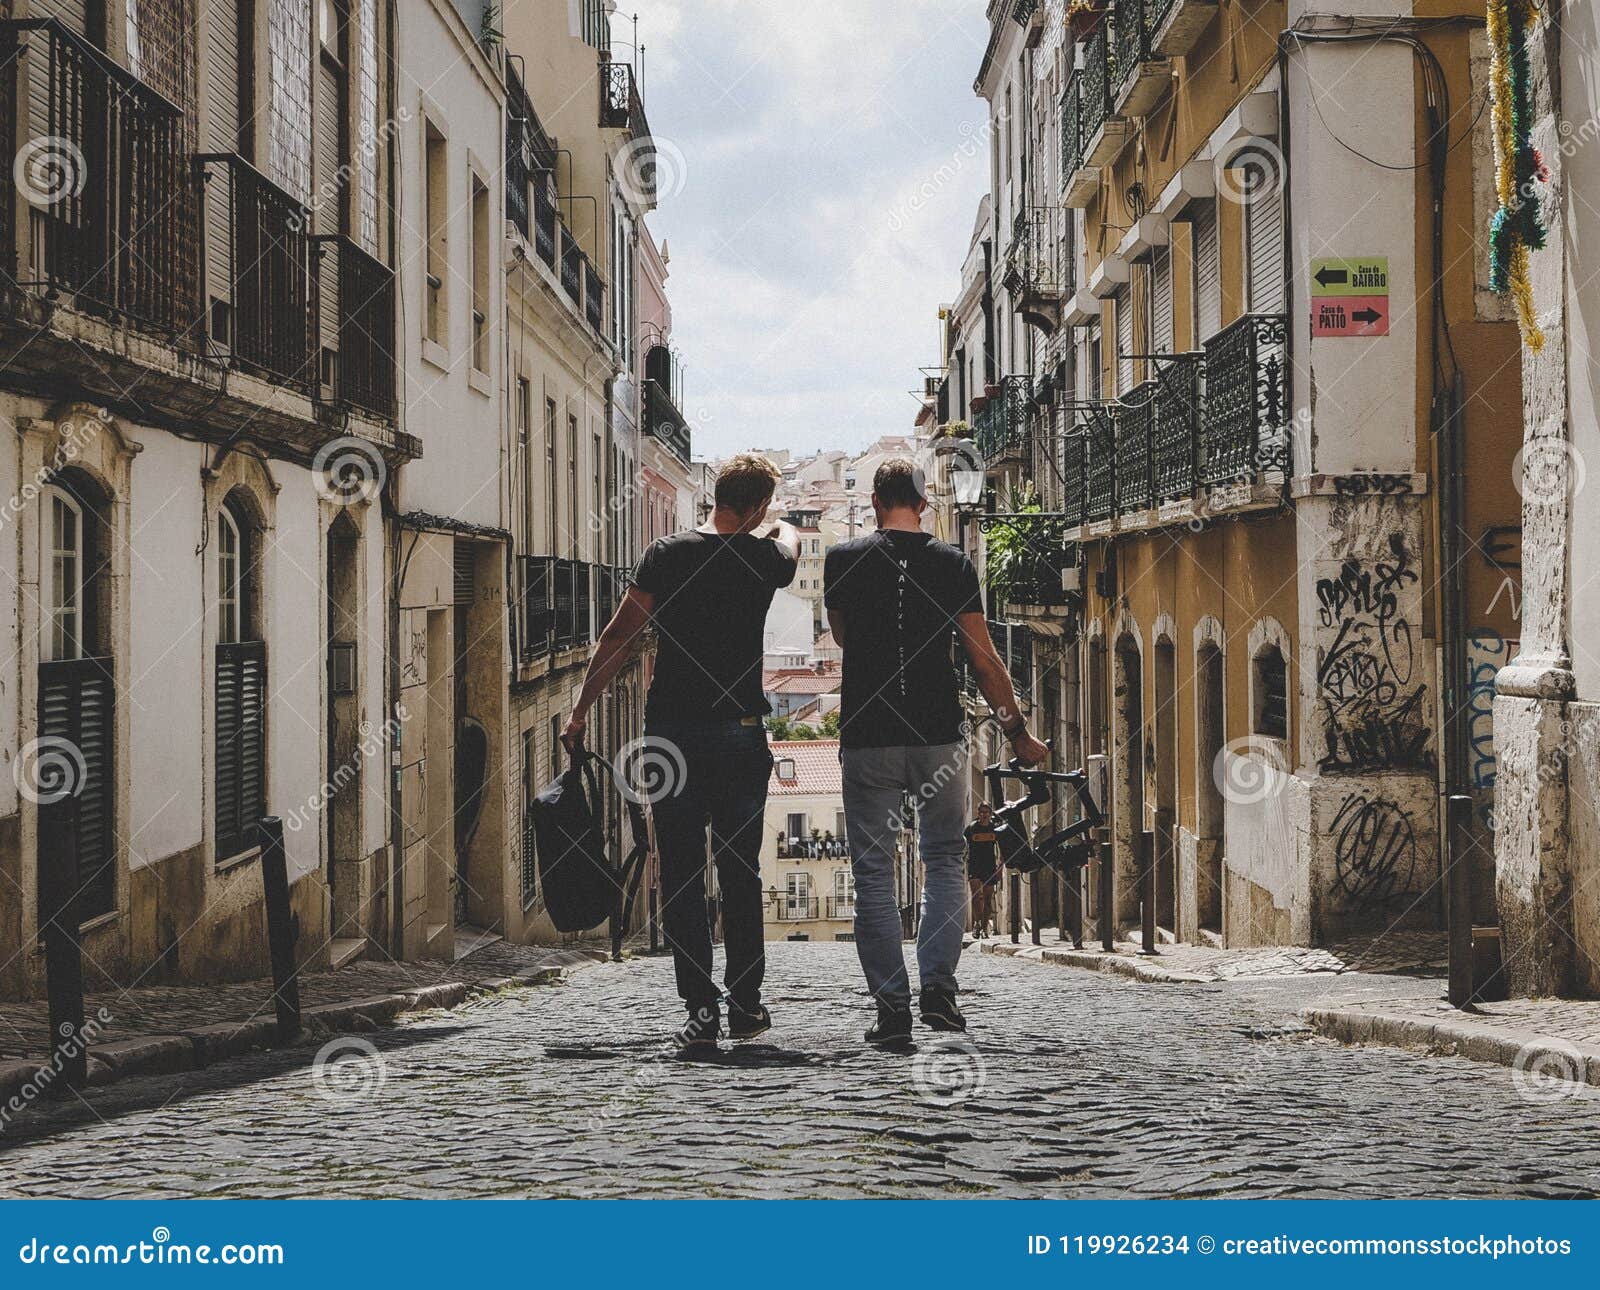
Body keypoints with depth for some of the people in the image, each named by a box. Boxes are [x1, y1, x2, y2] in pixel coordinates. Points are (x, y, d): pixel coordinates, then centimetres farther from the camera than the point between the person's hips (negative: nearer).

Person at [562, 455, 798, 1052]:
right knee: (739, 872, 11)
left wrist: (580, 711, 1)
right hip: (741, 733, 1)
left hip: (671, 730, -1)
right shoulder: (765, 557, 2)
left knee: (680, 874, 2)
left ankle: (701, 1006, -3)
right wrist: (778, 528, 53)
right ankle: (745, 1003, 15)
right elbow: (789, 541, 29)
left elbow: (619, 636, -4)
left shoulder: (668, 554, -1)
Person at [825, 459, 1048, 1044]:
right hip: (938, 739, 1)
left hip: (867, 740, -1)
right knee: (945, 862, 15)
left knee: (874, 875, 4)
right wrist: (1018, 731, 6)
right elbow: (983, 658, -2)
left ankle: (892, 1008, 0)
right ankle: (938, 989, 2)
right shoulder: (954, 564, 0)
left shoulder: (844, 560, 0)